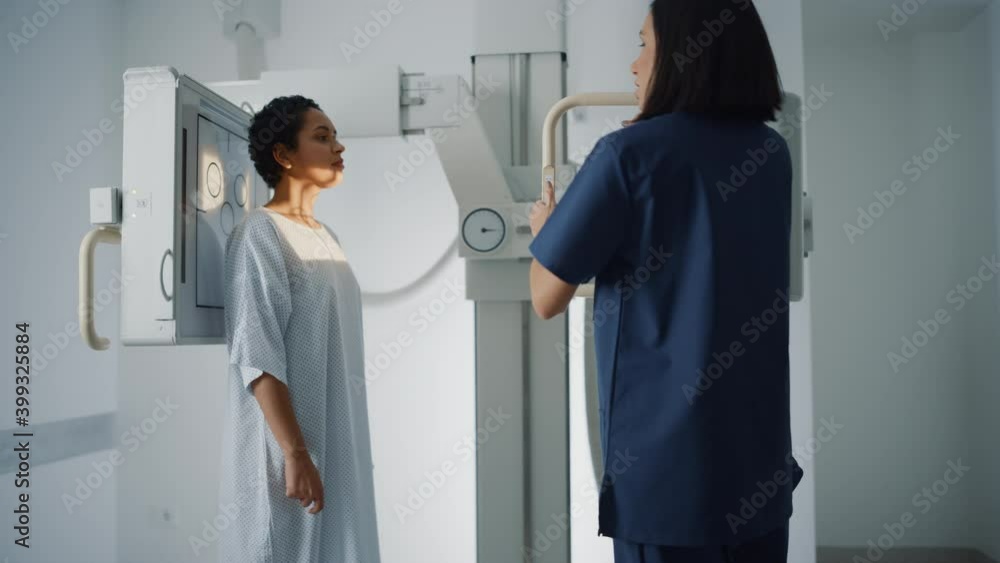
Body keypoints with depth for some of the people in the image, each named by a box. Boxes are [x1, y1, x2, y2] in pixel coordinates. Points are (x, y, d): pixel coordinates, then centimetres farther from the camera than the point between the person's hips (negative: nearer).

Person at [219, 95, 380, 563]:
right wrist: (294, 452, -23)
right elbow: (256, 354, -19)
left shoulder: (326, 235, 12)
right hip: (286, 441, -8)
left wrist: (343, 441, 17)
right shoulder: (259, 233, -12)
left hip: (337, 437, 8)